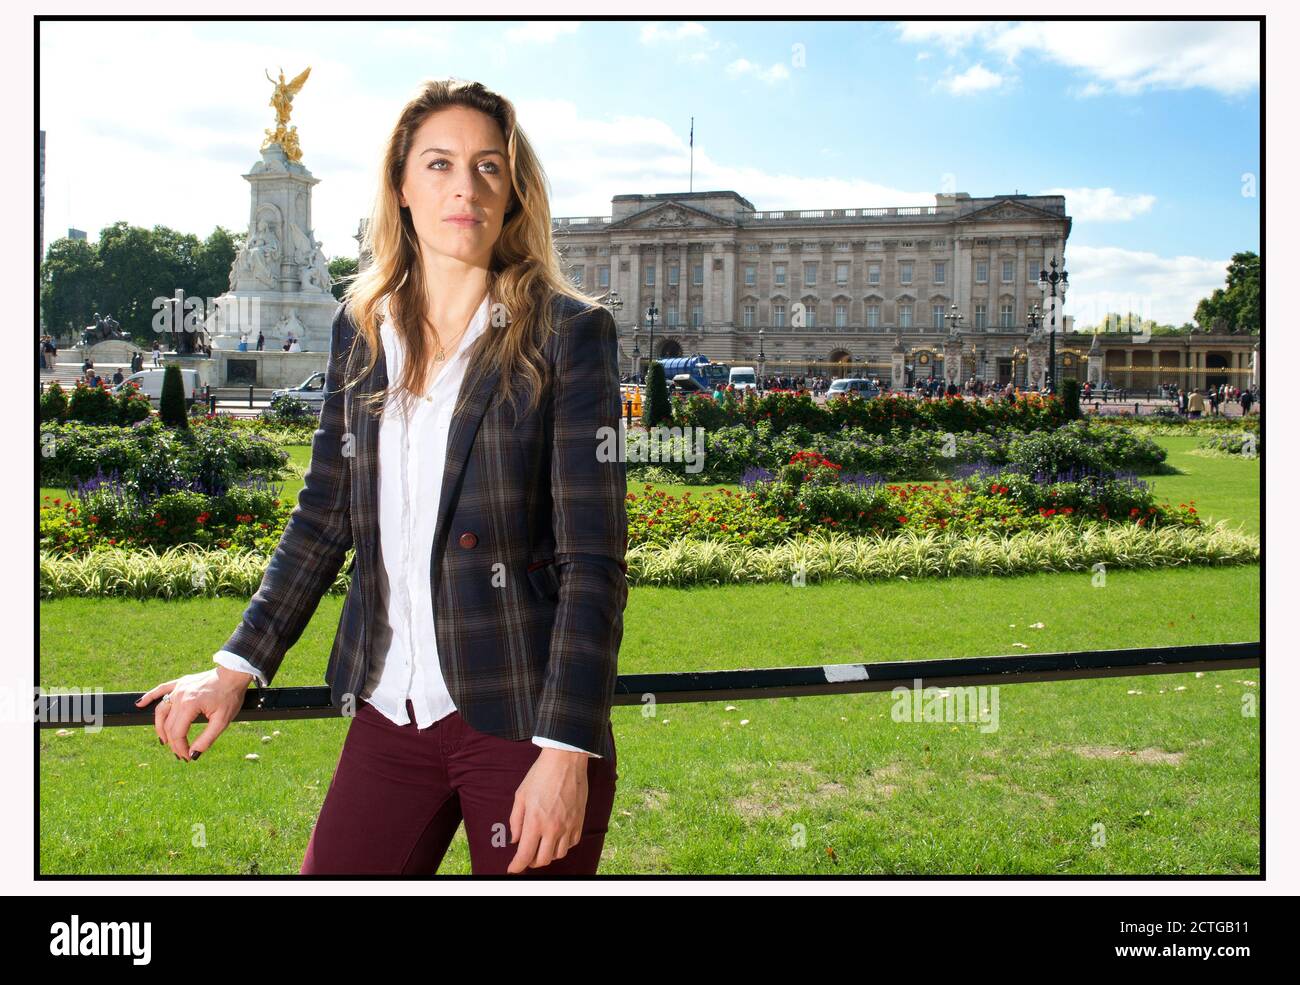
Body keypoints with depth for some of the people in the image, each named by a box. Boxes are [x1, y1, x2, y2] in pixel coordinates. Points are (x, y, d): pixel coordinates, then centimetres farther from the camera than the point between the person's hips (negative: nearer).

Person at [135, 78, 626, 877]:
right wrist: (238, 667, 6)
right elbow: (324, 517, 14)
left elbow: (594, 560, -10)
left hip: (522, 719, -4)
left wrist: (566, 748, -16)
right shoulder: (360, 329, 8)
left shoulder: (569, 333, -5)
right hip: (391, 712, 4)